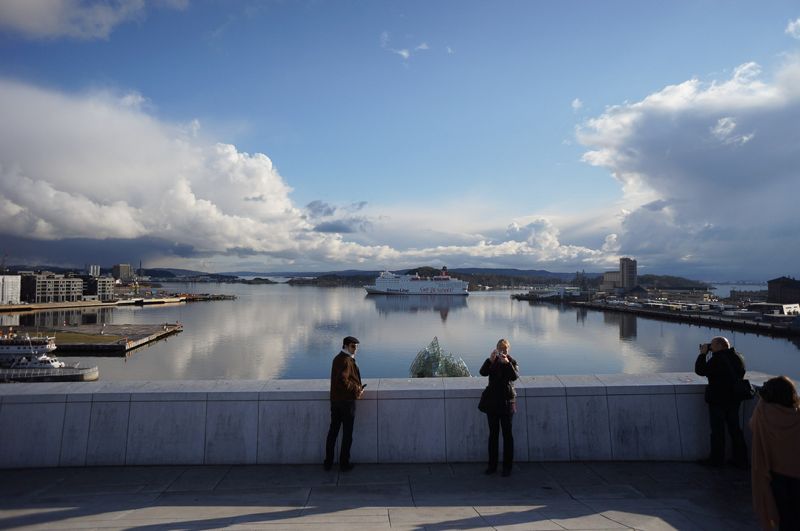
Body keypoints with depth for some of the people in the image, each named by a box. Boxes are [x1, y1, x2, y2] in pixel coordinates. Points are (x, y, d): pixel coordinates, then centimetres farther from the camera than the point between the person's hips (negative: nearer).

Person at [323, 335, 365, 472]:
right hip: (347, 401, -8)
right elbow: (343, 380, -28)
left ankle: (328, 462, 21)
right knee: (347, 433, 5)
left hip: (334, 400, 8)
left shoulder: (337, 358, 12)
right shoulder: (347, 361, -18)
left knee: (333, 431, 14)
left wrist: (356, 388, 9)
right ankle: (344, 463, 14)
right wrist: (357, 390, -16)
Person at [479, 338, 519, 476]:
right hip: (492, 401, 3)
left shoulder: (512, 362, 1)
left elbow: (515, 376, -19)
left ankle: (507, 466, 10)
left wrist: (507, 363, -30)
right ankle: (492, 465, 18)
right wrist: (490, 360, -25)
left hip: (507, 402, -3)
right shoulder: (492, 362, 7)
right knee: (493, 434, 9)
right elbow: (483, 372, -12)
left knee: (507, 434, 1)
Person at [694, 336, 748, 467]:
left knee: (717, 431, 3)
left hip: (718, 401, -8)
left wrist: (702, 354, -5)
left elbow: (700, 371, -13)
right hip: (735, 399, 8)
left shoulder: (717, 359, -22)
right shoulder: (738, 357, 4)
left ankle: (716, 460, 13)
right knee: (735, 428, 17)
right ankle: (741, 459, 24)